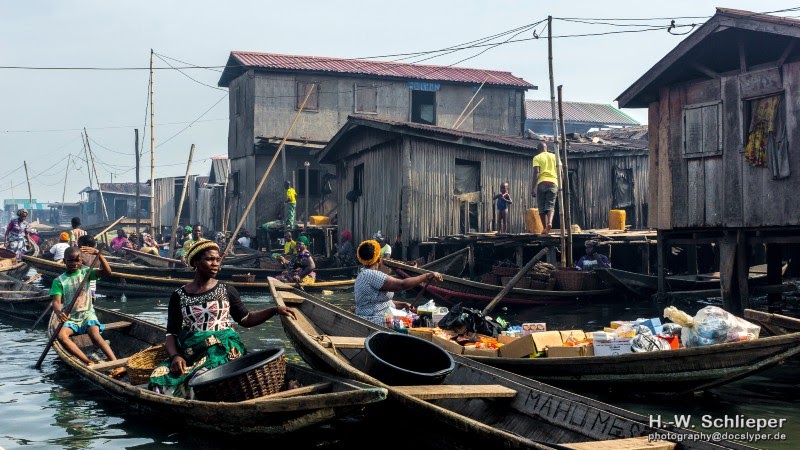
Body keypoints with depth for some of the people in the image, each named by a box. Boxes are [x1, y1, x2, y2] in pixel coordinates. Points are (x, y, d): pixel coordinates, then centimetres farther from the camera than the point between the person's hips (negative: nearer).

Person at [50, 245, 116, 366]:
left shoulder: (86, 273, 3)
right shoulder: (59, 280, 1)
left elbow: (107, 272, -13)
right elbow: (56, 301, -11)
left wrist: (98, 254, -28)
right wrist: (59, 312, -34)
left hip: (87, 314, -1)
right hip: (70, 318, 1)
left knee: (95, 334, -31)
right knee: (61, 335, -31)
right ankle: (88, 362, -36)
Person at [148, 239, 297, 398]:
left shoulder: (226, 291, 10)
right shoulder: (179, 296, 9)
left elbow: (246, 319, 16)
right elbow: (172, 333, 8)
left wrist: (275, 310, 4)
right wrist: (175, 356, -11)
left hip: (223, 349, -2)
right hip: (189, 353, 2)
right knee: (159, 377, -26)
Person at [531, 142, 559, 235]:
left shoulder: (537, 158, 6)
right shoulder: (554, 157, 17)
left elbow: (536, 173, -6)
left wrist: (533, 188, -7)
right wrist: (559, 186, 17)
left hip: (542, 183, -2)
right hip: (553, 183, 2)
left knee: (542, 207, 7)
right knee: (550, 206, 1)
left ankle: (545, 228, 3)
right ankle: (549, 223, -26)